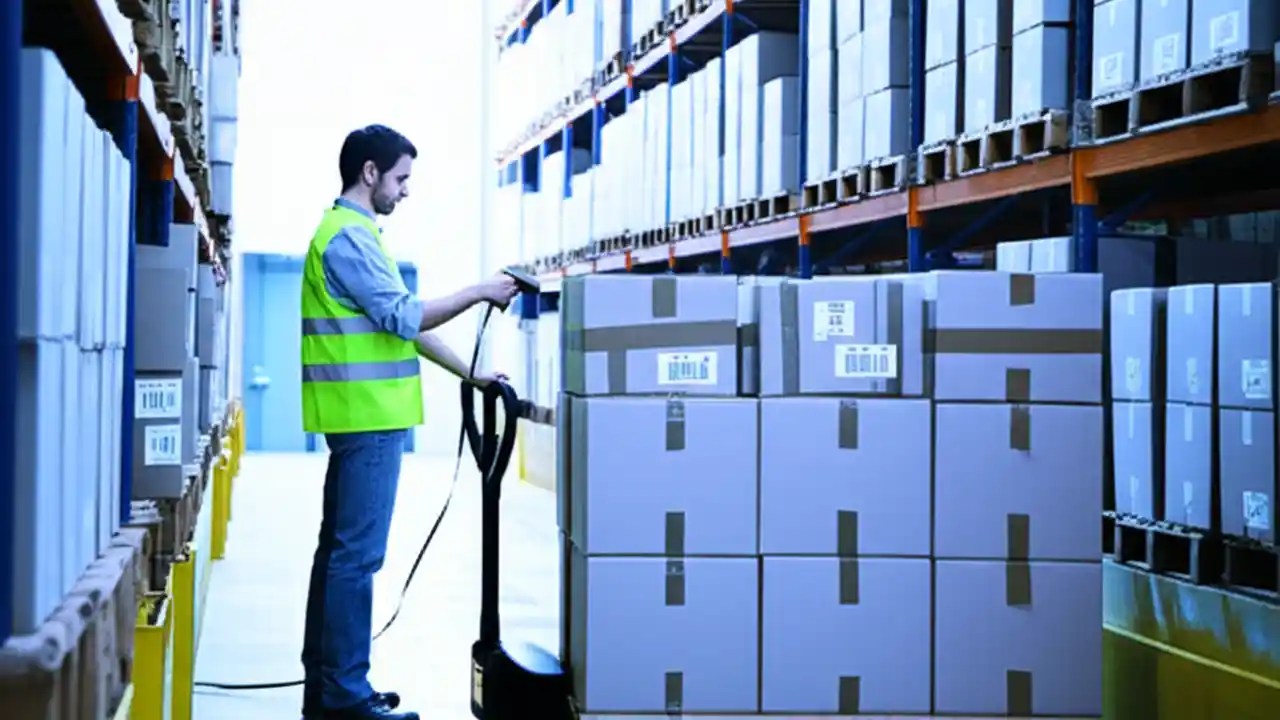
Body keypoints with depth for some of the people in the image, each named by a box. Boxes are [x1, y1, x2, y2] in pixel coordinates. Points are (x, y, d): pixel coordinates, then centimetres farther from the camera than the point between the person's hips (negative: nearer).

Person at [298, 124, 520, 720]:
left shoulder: (352, 233, 20)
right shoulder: (349, 236, -12)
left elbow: (401, 324, 21)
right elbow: (402, 316, -17)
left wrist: (469, 373, 20)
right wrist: (481, 292, -12)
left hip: (357, 416, 11)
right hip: (367, 416, -11)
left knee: (339, 551, 12)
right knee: (357, 556, -9)